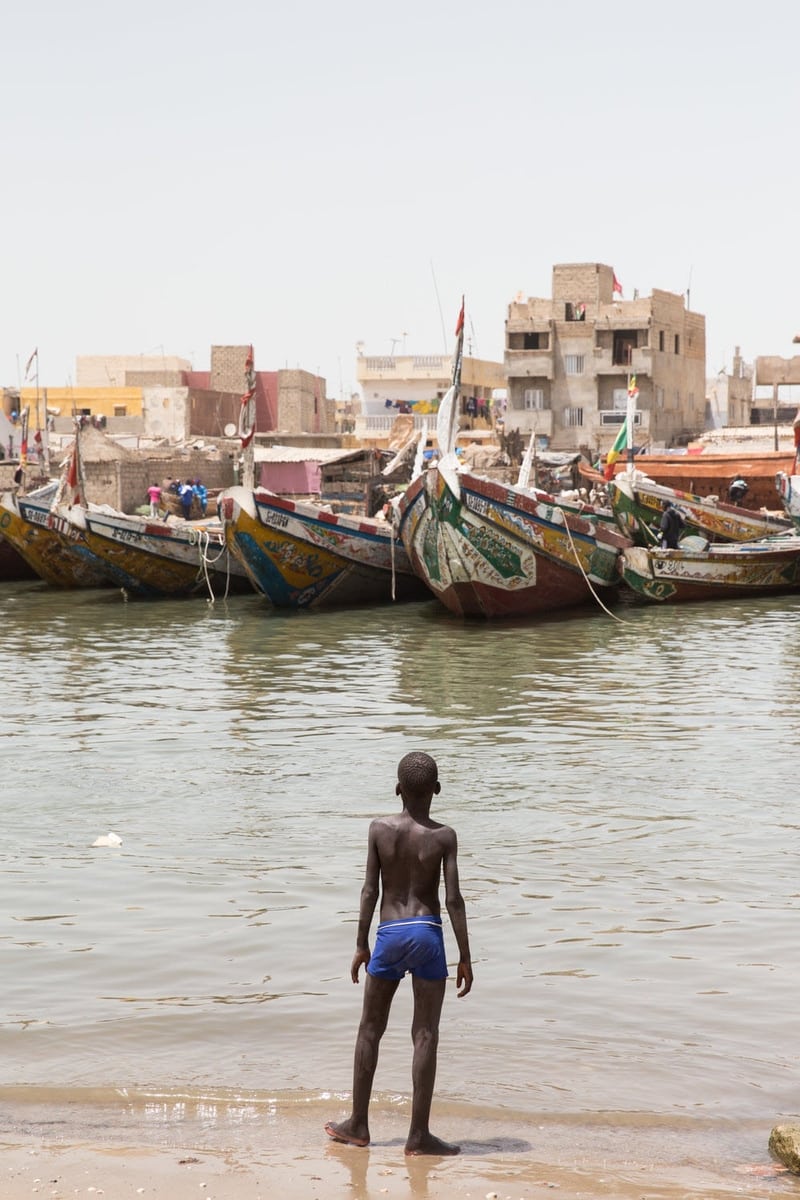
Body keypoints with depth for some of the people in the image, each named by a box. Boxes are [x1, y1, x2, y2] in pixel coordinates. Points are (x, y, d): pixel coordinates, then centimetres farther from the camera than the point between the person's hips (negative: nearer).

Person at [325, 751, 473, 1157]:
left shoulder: (379, 829, -2)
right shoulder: (443, 836, -6)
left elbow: (370, 890, 0)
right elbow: (453, 899, -8)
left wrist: (361, 945, 8)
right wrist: (465, 957, -2)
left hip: (389, 935, 2)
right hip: (428, 934, -2)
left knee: (370, 1030, 14)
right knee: (425, 1035, 2)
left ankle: (358, 1125, 21)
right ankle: (418, 1134, 2)